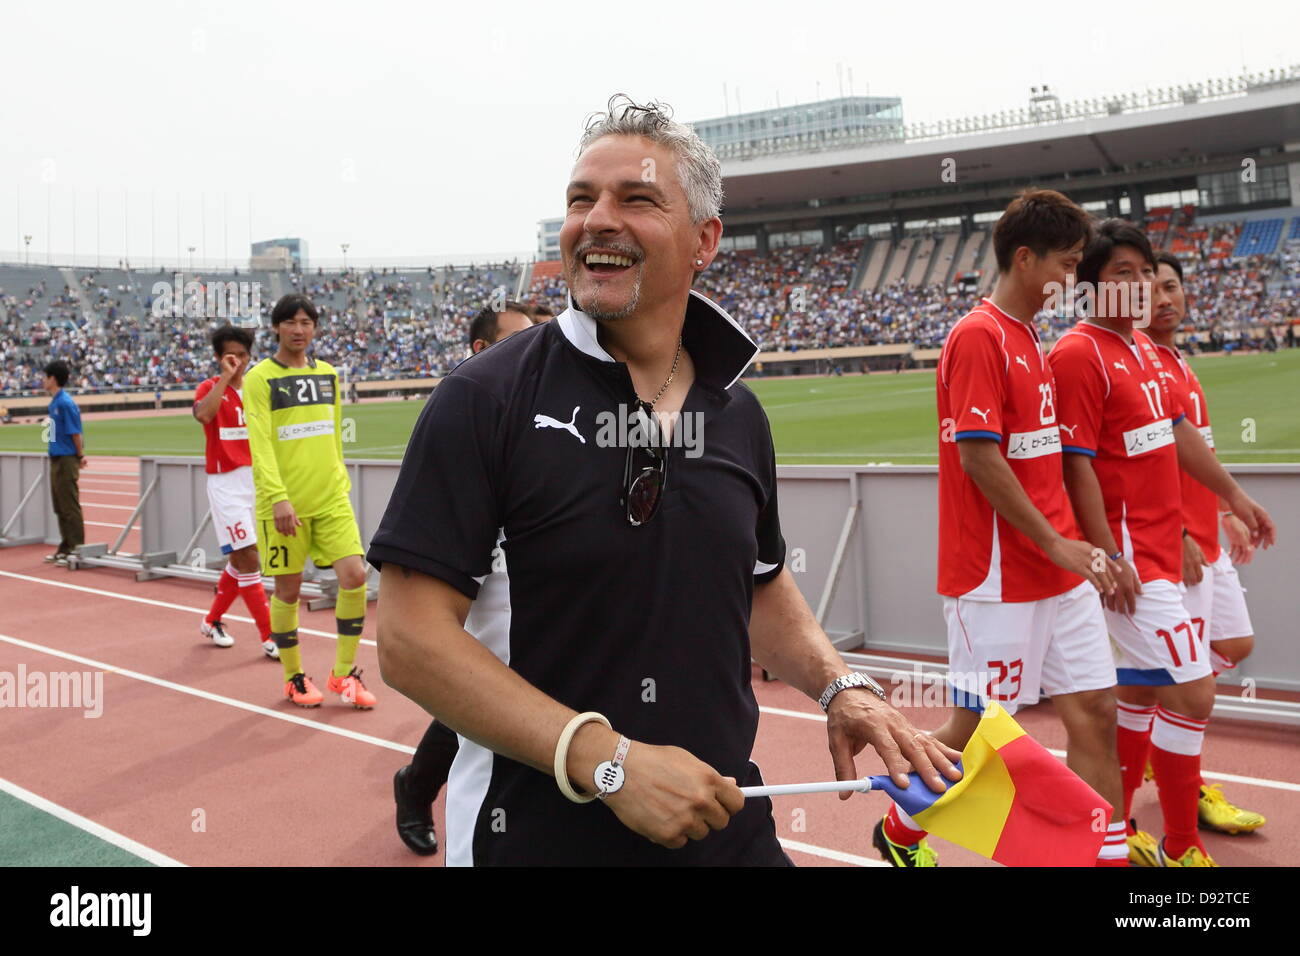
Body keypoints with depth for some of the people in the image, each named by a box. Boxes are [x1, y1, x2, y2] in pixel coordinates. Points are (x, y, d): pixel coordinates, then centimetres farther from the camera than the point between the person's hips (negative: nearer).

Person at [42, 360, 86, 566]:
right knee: (60, 508, 15)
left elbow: (75, 434, -15)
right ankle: (65, 548, 24)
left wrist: (80, 456, -8)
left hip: (66, 462, -10)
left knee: (70, 507, -4)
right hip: (56, 460, 10)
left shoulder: (65, 404, -17)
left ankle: (77, 550, 1)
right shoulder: (54, 403, 11)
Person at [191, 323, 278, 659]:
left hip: (256, 480, 6)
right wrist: (225, 377, -24)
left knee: (240, 559, 14)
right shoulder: (210, 388, -5)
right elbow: (202, 414, -29)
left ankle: (212, 621, 33)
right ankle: (269, 636, -5)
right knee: (248, 559, -9)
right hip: (226, 484, -6)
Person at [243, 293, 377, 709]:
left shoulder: (328, 374, 12)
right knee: (288, 589, 4)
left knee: (354, 575, -6)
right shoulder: (260, 378, -4)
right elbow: (260, 443, -13)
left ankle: (343, 673, 10)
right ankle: (293, 678, 22)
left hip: (331, 499, 4)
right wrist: (278, 497, -21)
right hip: (284, 503, -4)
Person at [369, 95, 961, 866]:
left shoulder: (739, 413, 3)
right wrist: (608, 760, -23)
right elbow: (411, 637, -17)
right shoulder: (486, 399, -13)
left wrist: (839, 686, 0)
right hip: (538, 835, -4)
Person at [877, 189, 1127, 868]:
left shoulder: (1028, 339, 14)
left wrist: (1068, 541, 13)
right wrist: (1055, 542, -17)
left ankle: (1110, 854, 19)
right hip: (998, 575, -8)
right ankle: (899, 832, 28)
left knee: (1095, 709, 8)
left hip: (1057, 570, 9)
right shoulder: (979, 336, -14)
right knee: (977, 725, 5)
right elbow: (977, 456, -20)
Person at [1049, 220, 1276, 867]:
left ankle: (1116, 833, 29)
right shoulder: (1080, 354, -14)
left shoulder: (1145, 350, 14)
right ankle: (1180, 849, 8)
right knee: (1192, 691, -8)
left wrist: (1233, 494, 25)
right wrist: (1108, 556, -21)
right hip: (1127, 556, -9)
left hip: (1159, 550, 9)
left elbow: (1177, 431, 23)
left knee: (1140, 690, 15)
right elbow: (1077, 464, -18)